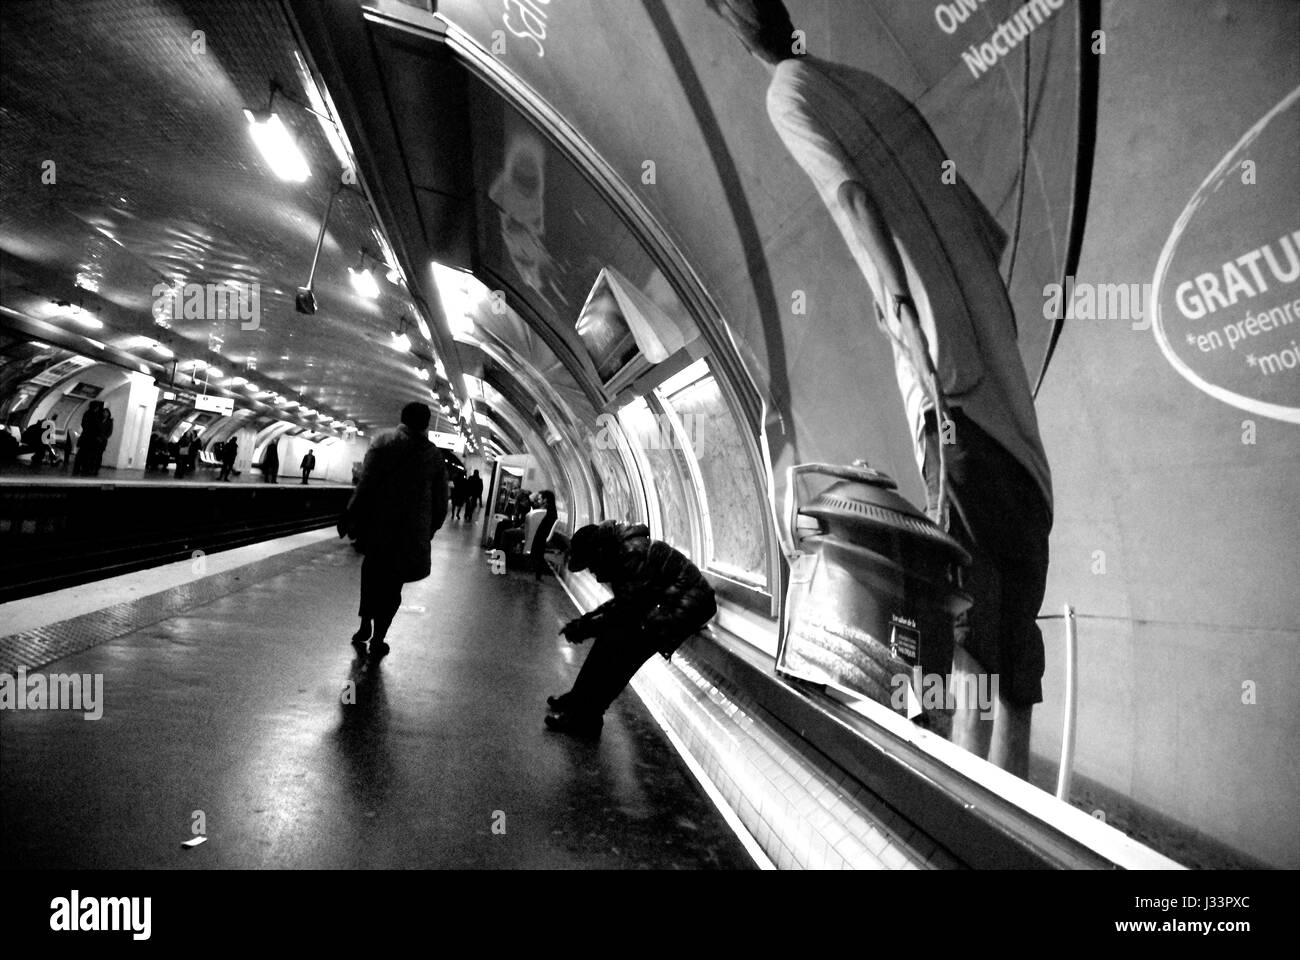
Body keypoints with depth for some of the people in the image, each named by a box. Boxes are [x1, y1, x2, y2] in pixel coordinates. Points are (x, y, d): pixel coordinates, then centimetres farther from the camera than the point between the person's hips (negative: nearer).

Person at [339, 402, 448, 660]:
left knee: (372, 573, 23)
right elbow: (441, 502, 4)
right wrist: (430, 530, 14)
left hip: (376, 524, 0)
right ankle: (378, 640, 17)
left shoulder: (382, 443, -1)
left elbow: (365, 485, -8)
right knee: (392, 585, 11)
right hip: (411, 532, 0)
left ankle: (365, 626, 22)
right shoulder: (435, 456, 2)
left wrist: (351, 518, -3)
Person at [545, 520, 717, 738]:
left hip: (686, 605, -10)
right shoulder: (618, 550, 7)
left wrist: (584, 628, -13)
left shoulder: (632, 552, -23)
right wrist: (586, 619, 9)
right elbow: (622, 602, 17)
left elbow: (626, 612, -23)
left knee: (618, 643, -15)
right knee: (611, 636, 6)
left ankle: (585, 719, -4)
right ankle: (578, 700, 19)